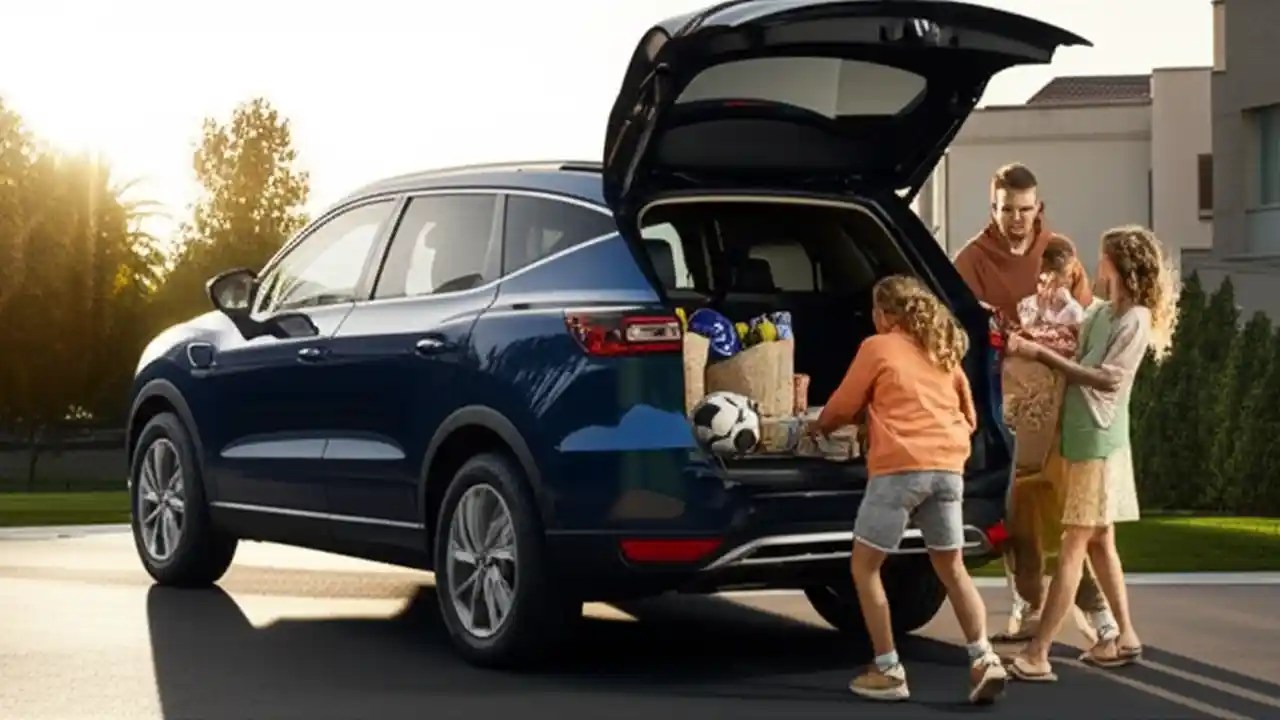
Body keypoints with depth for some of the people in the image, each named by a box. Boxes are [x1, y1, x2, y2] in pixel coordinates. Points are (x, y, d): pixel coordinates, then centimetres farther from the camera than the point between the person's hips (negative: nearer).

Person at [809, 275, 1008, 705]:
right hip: (947, 467, 6)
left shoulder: (877, 347, 3)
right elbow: (968, 417, 26)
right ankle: (984, 660, 1)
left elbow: (842, 408, 9)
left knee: (864, 566, 7)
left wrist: (819, 427, 29)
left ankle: (888, 672, 4)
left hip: (899, 467, -6)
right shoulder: (943, 351, 19)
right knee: (951, 568, 16)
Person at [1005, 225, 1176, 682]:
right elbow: (1076, 361, 11)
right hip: (1081, 437, 8)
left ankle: (1037, 655, -12)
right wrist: (1032, 347, -7)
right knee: (1099, 542, 14)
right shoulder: (1098, 313, 12)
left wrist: (1041, 354, -22)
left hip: (1099, 441, -8)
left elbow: (1108, 379, -20)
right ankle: (1125, 637, 25)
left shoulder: (1136, 320, -13)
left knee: (1074, 545, -9)